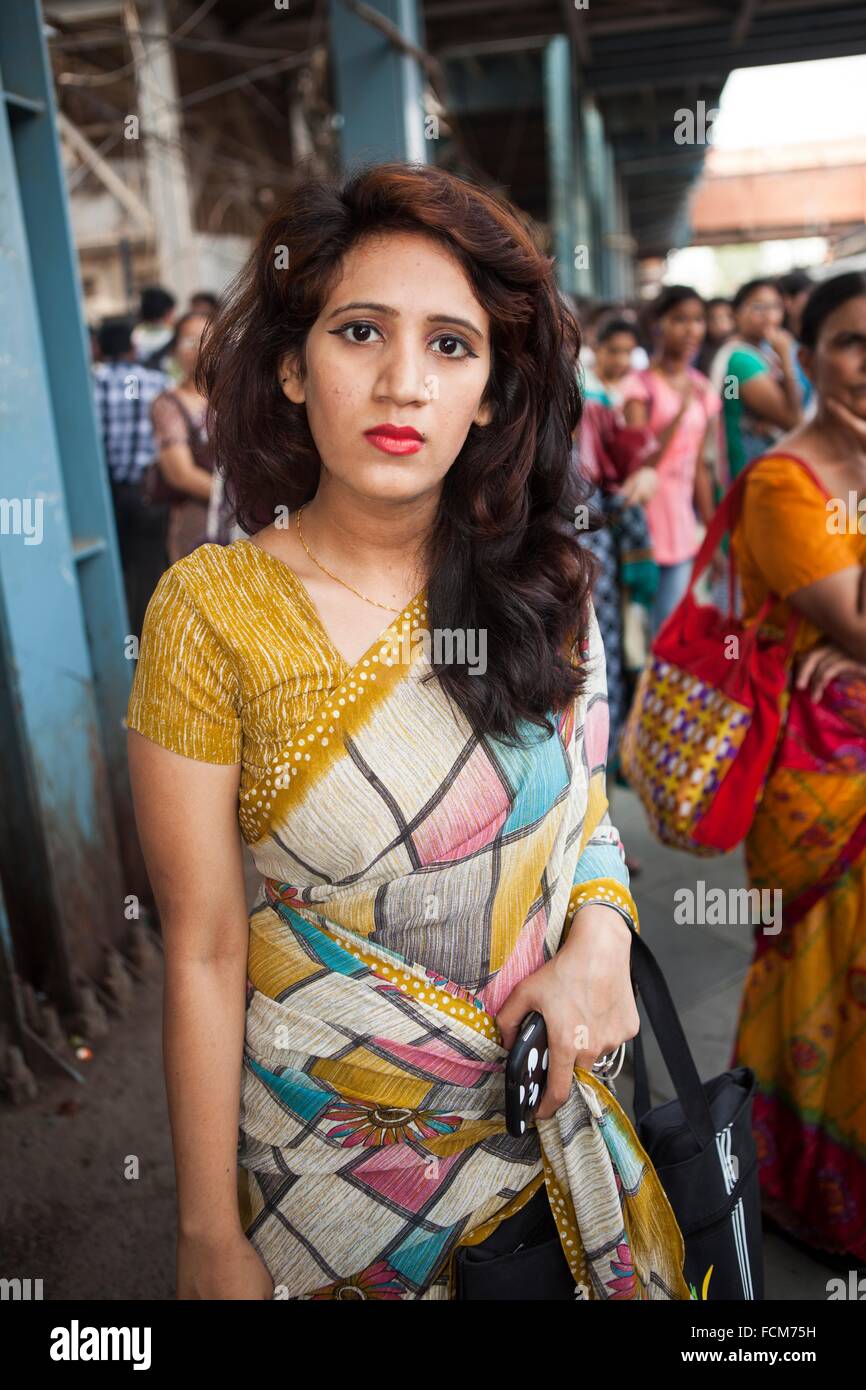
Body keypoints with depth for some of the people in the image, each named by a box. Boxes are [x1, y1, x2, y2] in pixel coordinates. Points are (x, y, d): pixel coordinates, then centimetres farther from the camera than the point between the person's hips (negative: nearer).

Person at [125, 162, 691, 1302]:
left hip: (548, 1097, 4)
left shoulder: (542, 585, -7)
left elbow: (586, 809, 5)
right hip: (333, 1138, -3)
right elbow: (203, 955, -14)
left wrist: (600, 934, -15)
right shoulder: (213, 610, -19)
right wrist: (210, 1241, -10)